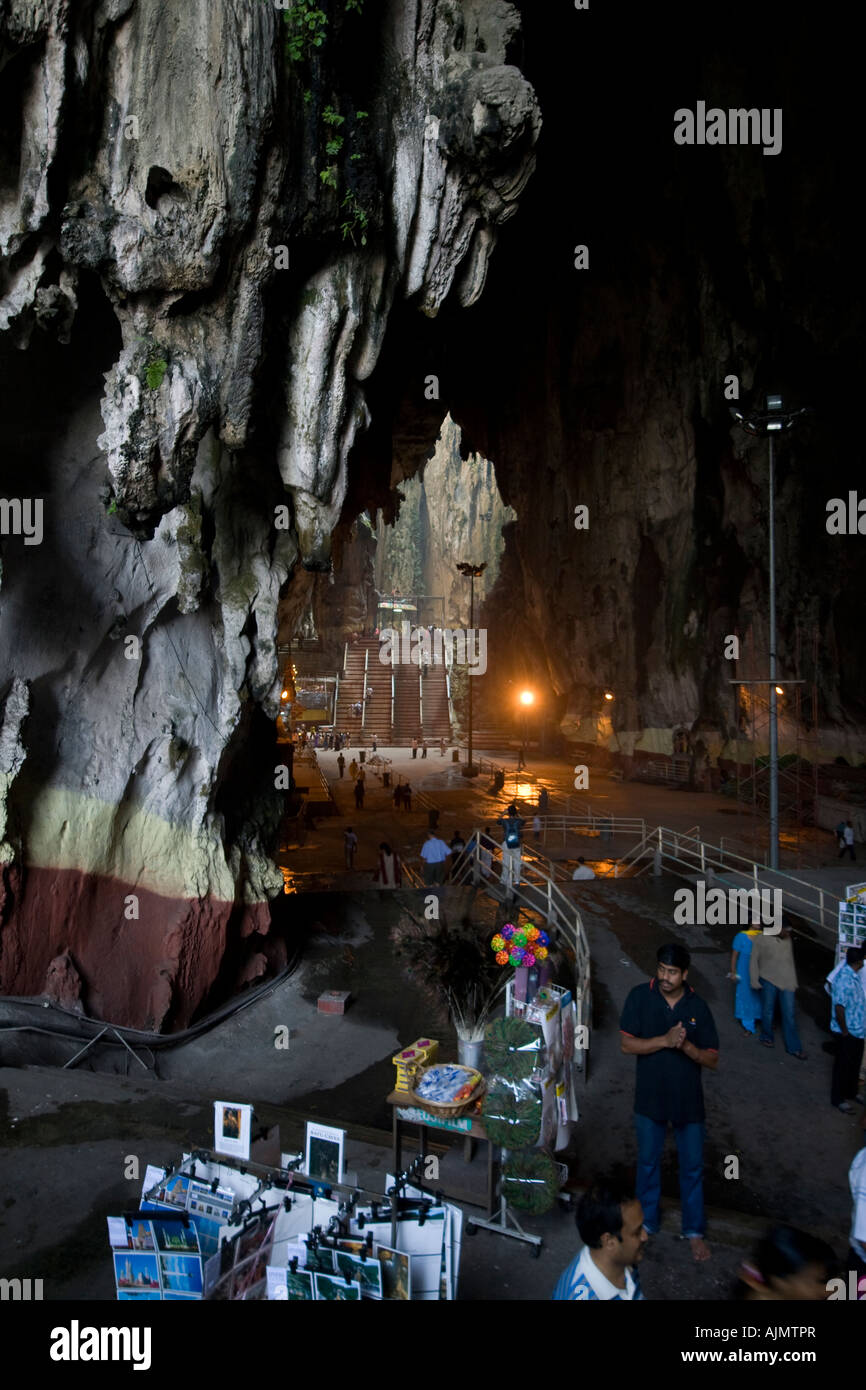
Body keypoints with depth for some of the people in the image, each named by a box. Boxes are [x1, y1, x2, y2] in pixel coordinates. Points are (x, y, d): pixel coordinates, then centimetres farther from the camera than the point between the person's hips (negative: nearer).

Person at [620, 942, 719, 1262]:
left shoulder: (698, 1007, -9)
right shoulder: (640, 996, -13)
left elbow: (713, 1060, -6)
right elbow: (626, 1044, -15)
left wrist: (686, 1046, -25)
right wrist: (664, 1040, -27)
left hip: (689, 1099, 1)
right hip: (650, 1097, 0)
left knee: (692, 1166, 13)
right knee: (648, 1161, 16)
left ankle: (694, 1230, 32)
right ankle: (647, 1221, 36)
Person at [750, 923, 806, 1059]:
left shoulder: (787, 940, 3)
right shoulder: (761, 939, -10)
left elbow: (790, 960, 14)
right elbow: (754, 960, -5)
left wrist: (794, 980, 17)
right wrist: (754, 980, -6)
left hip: (786, 981, 3)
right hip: (769, 981, -3)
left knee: (789, 1014, 4)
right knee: (768, 1011, 9)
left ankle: (794, 1047, 13)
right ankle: (766, 1037, 33)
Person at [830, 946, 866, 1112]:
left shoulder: (851, 974, 1)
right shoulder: (846, 980, -29)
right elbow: (839, 1007, -28)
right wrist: (844, 1031, -19)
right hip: (848, 1032, -9)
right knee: (843, 1065, 7)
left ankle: (850, 1093, 41)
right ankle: (838, 1099, 21)